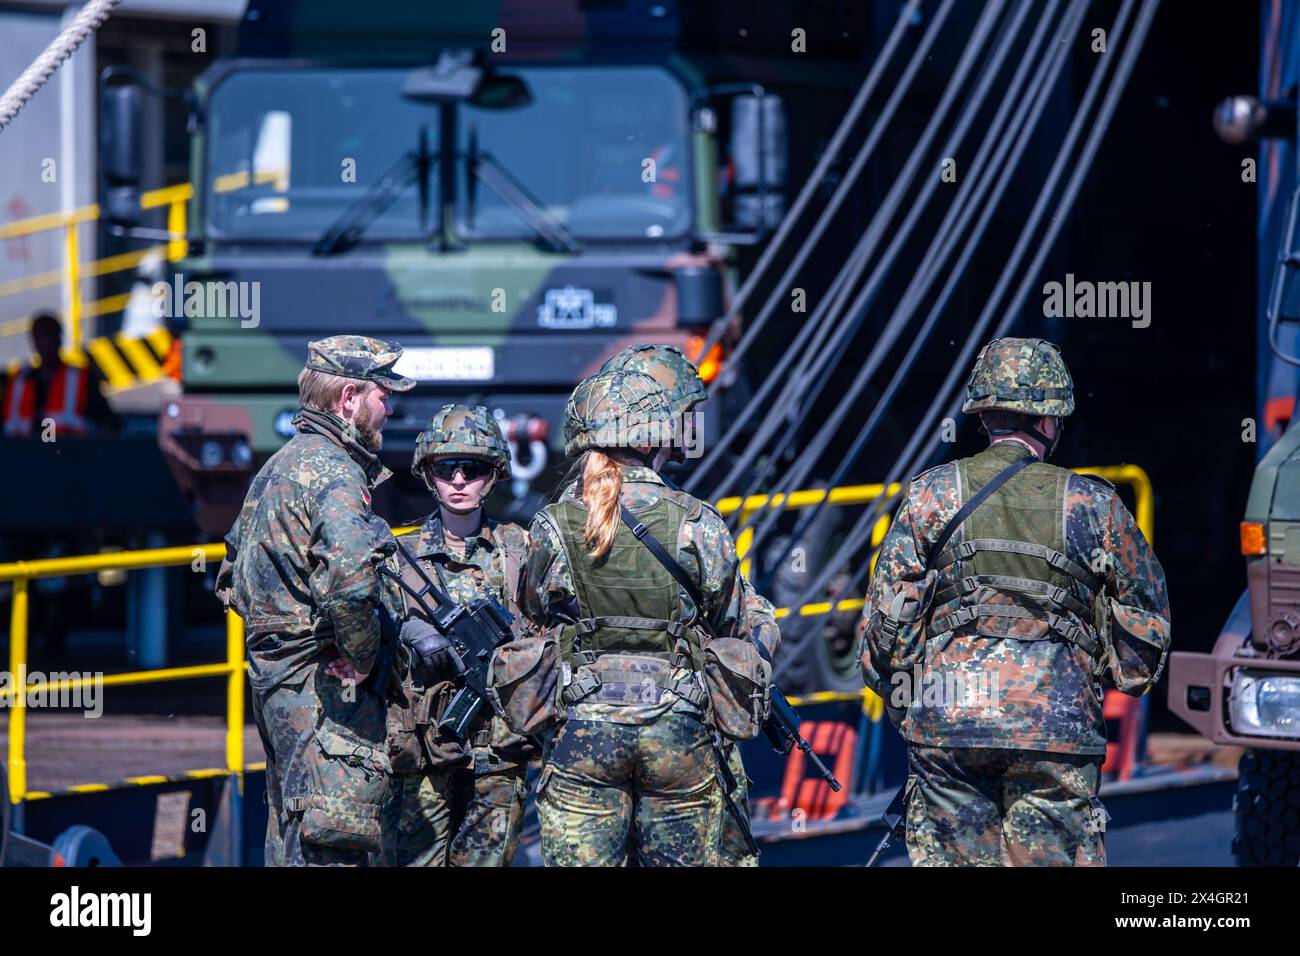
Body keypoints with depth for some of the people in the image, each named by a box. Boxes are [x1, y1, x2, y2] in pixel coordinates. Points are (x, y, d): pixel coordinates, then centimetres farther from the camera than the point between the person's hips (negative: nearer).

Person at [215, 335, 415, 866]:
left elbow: (232, 578, 28)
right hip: (327, 689, -10)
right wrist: (362, 657, -20)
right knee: (330, 847, -11)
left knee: (290, 847, 15)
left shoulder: (278, 468, 18)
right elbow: (348, 576, -33)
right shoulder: (333, 472, -15)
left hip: (273, 677, 10)